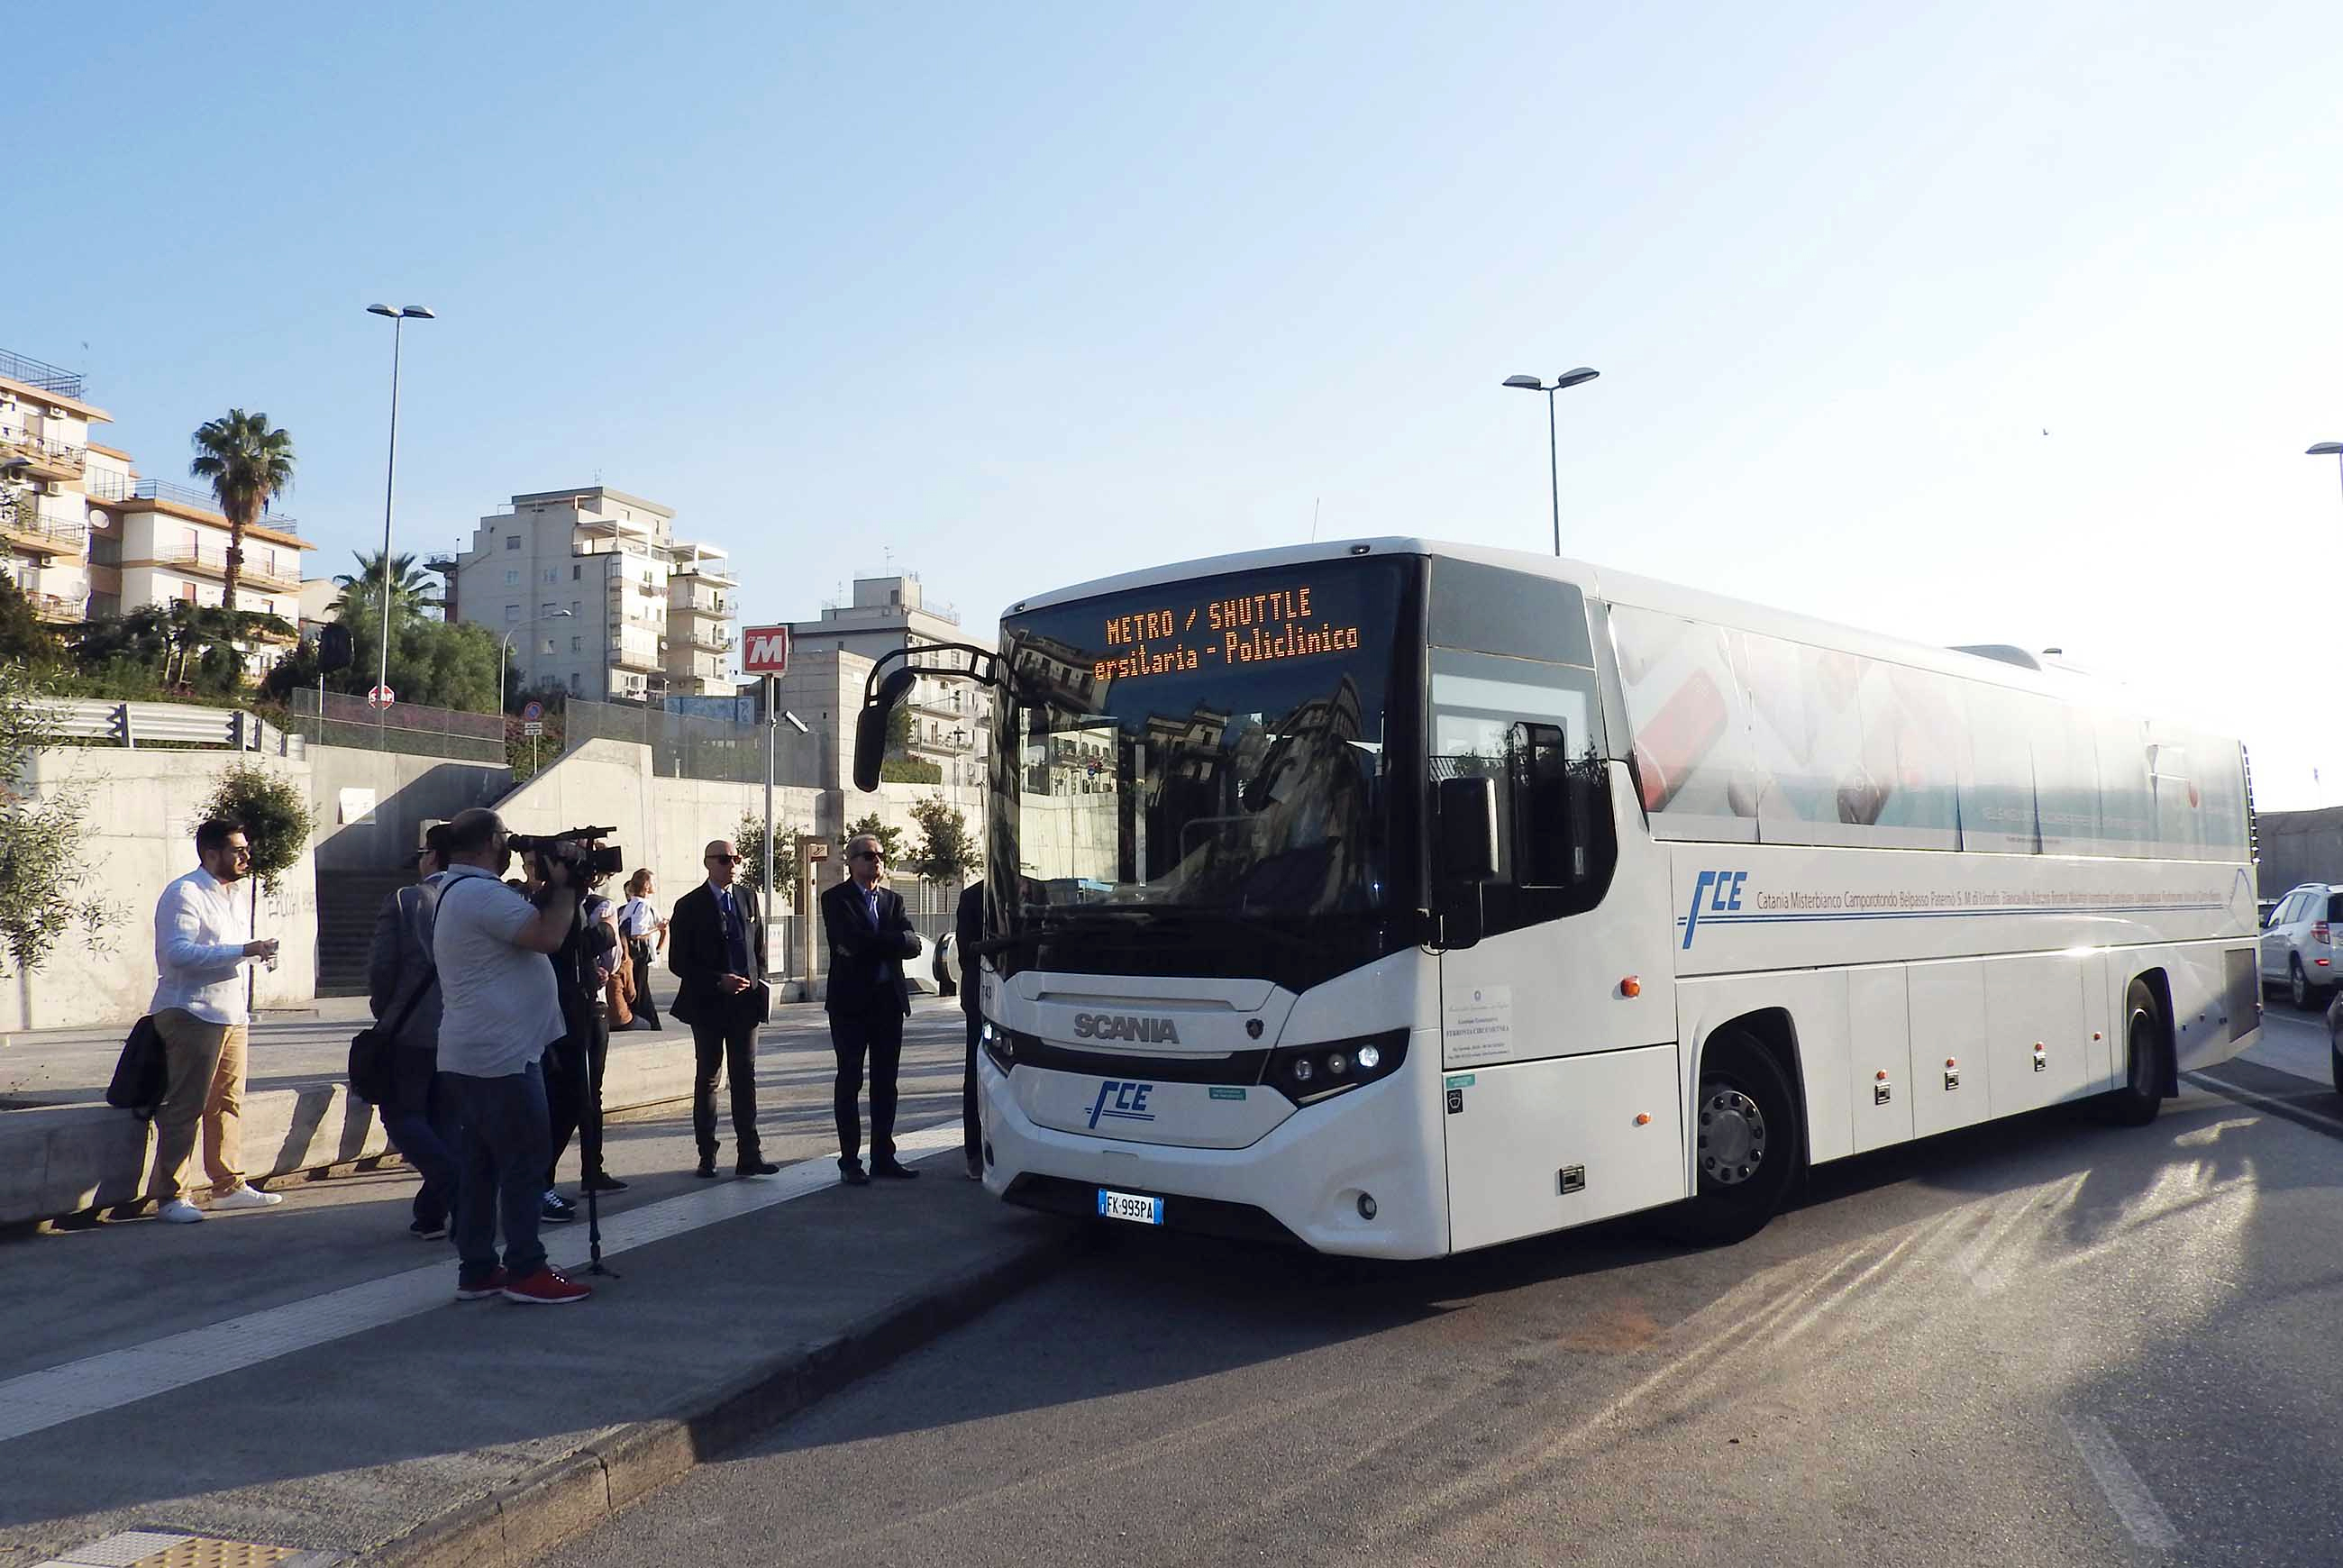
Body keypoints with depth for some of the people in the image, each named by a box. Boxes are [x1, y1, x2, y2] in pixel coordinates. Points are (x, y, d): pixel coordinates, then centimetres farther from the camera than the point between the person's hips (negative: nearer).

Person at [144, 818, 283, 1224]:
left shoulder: (232, 897, 20)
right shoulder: (184, 894, -11)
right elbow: (178, 952, -24)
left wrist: (258, 952, 13)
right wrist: (243, 951, -27)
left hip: (230, 1014, 9)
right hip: (192, 1014, -9)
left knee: (228, 1103, 11)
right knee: (185, 1107, -5)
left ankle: (230, 1186, 18)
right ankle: (170, 1196, 1)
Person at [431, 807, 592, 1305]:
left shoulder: (457, 892, 18)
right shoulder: (481, 893, -17)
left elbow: (528, 923, 19)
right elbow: (549, 936, -22)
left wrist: (551, 888, 9)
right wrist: (564, 885, -8)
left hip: (469, 1056, 11)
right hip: (502, 1057, -11)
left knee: (479, 1162, 12)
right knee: (525, 1161, -4)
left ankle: (476, 1271, 16)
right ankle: (526, 1271, 1)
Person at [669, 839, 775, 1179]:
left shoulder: (748, 897, 9)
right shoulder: (689, 906, -4)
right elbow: (678, 962, -6)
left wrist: (758, 985, 4)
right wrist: (719, 981, -15)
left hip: (745, 1001, 3)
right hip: (707, 1004, -3)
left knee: (745, 1078, 1)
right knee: (707, 1078, 7)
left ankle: (749, 1155, 0)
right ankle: (707, 1155, 15)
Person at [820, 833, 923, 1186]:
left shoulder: (893, 899, 13)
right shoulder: (835, 899, -2)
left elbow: (913, 944, -1)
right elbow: (852, 940, -19)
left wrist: (871, 945, -13)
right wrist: (893, 940, -13)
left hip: (889, 999, 5)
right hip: (851, 1001, -5)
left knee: (886, 1082, 8)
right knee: (849, 1081, 1)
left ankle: (883, 1156, 15)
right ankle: (849, 1161, 6)